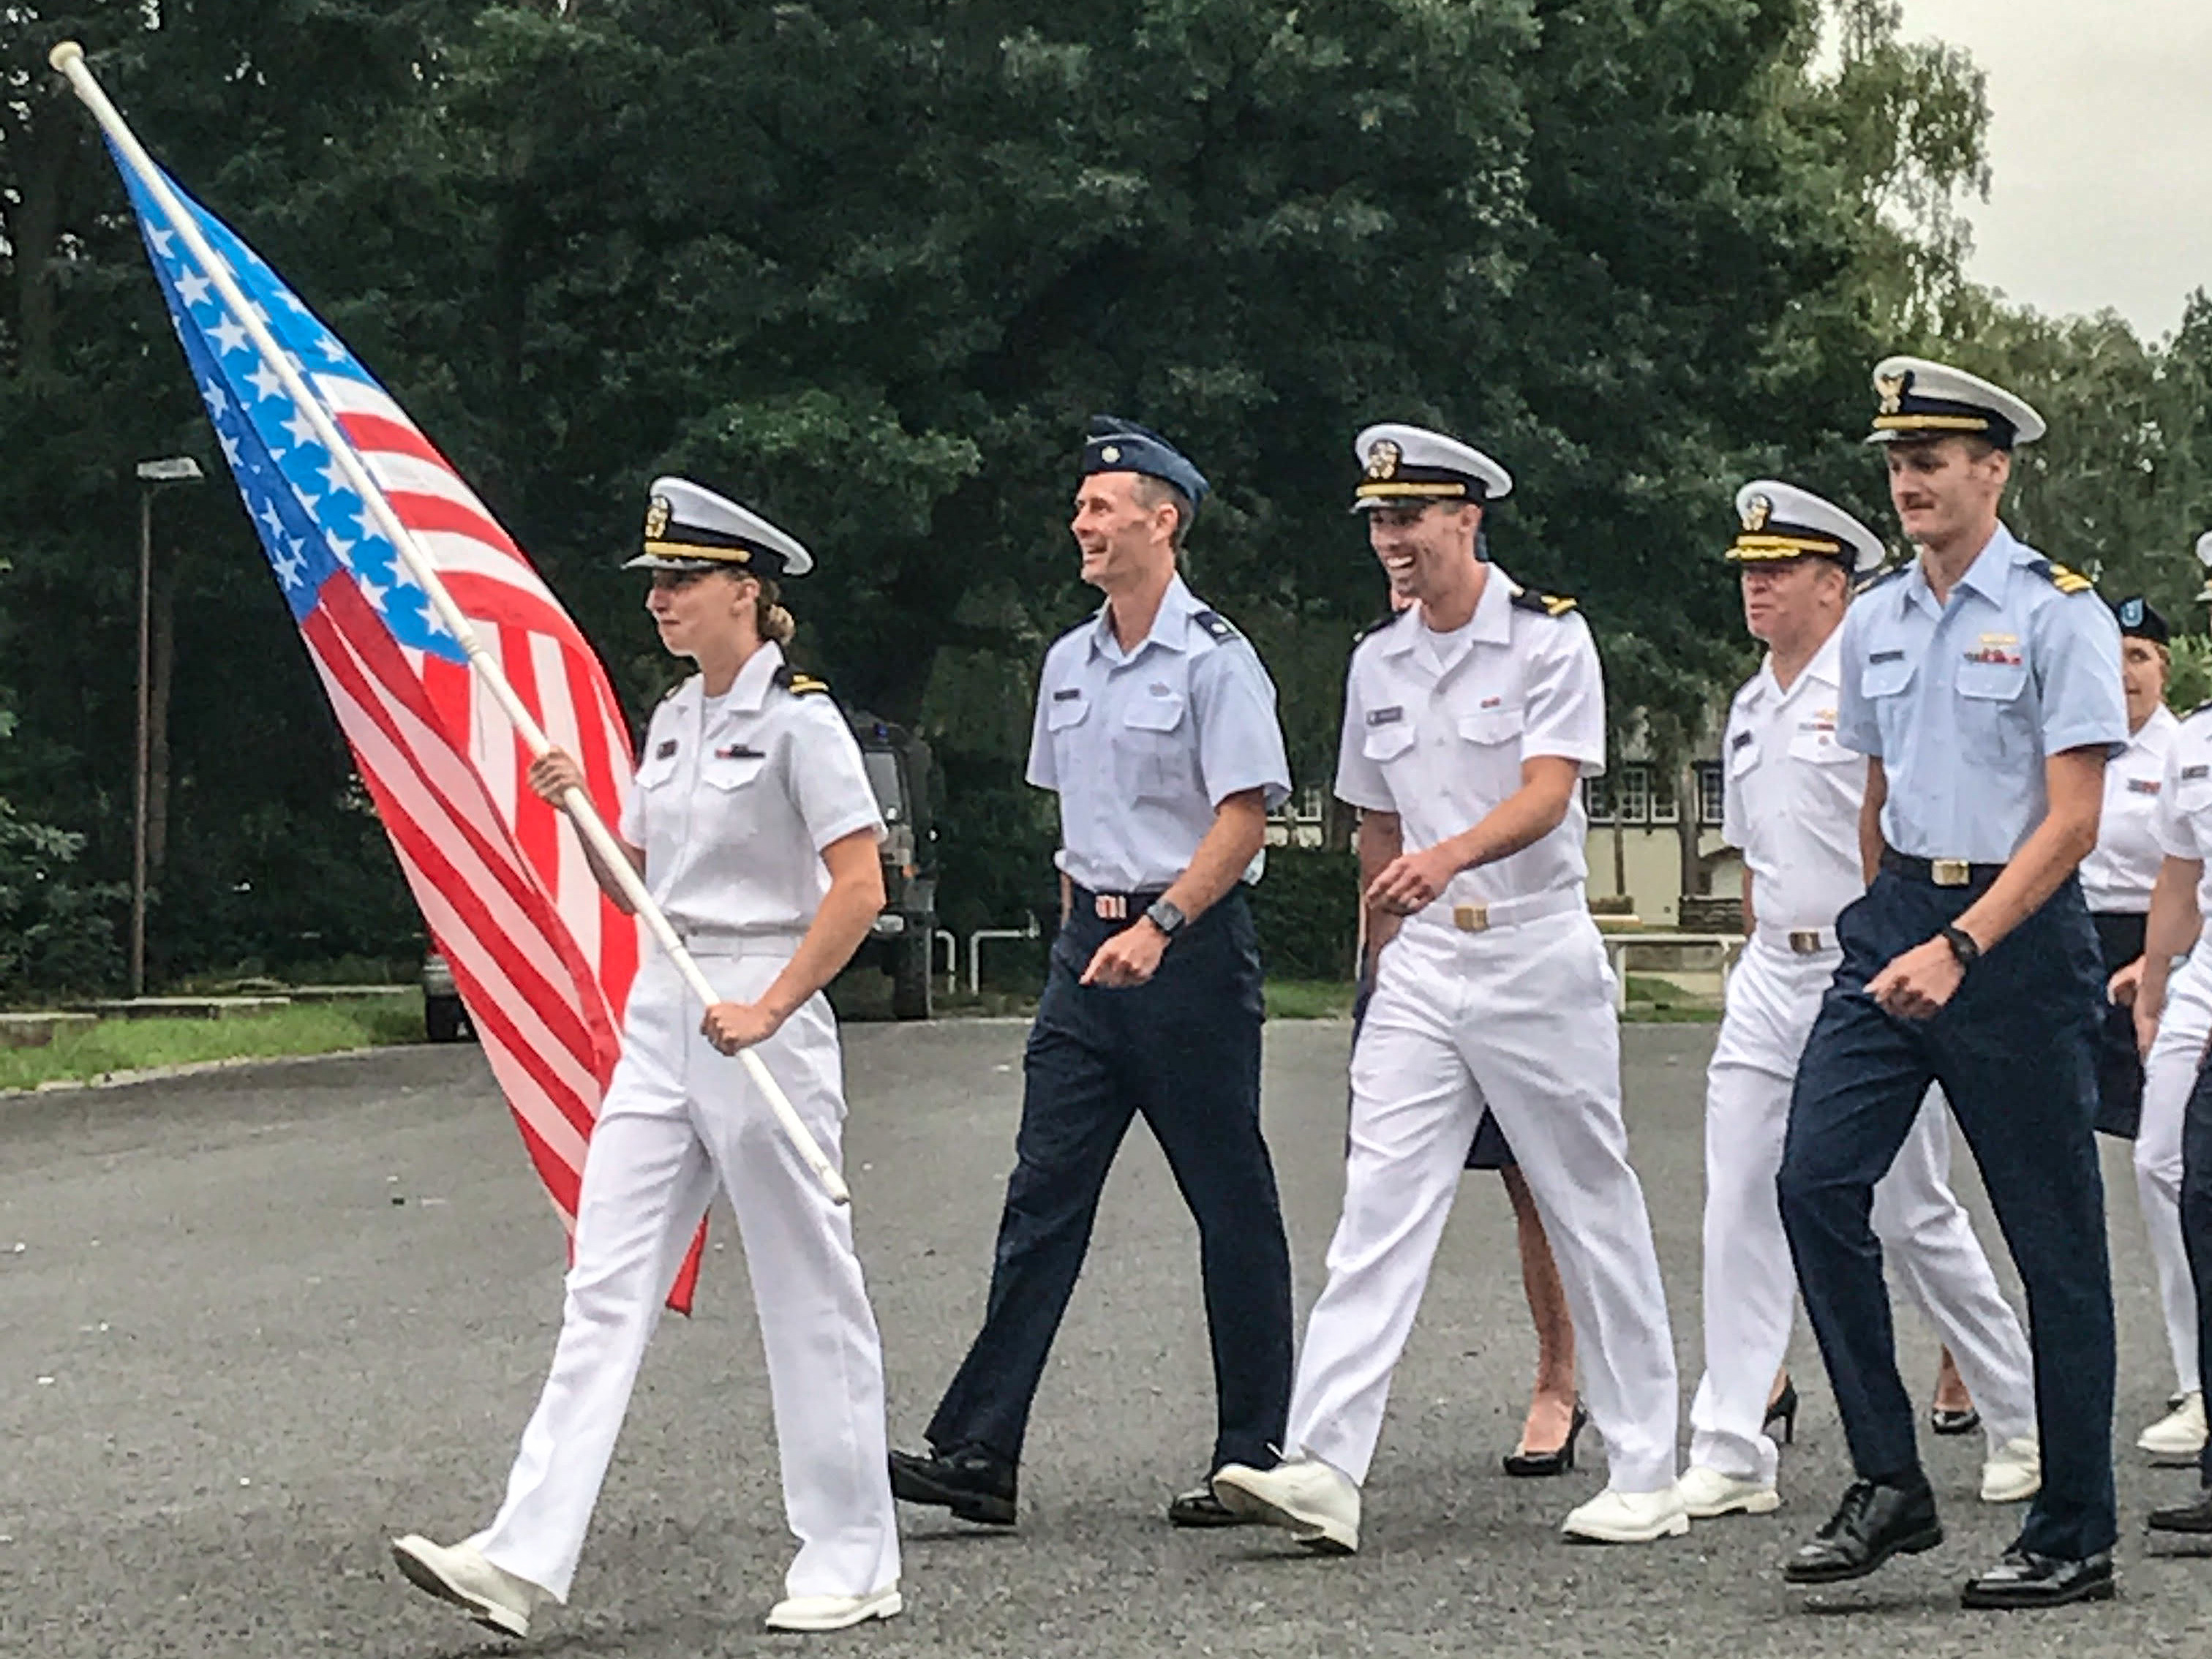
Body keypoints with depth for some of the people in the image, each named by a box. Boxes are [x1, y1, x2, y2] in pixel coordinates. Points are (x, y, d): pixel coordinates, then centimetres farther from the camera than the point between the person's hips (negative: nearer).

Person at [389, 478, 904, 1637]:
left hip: (763, 1018, -8)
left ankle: (853, 1563, 12)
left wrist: (768, 1011, -19)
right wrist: (575, 813, 2)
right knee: (606, 1283, -1)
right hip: (662, 1020, 8)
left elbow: (859, 889, -14)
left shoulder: (797, 718, -9)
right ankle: (523, 1560, -6)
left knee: (807, 1294, 1)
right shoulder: (673, 720, 14)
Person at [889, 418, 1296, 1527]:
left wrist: (1157, 928, -24)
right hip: (1091, 941, 7)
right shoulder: (1069, 663, 14)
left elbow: (1245, 817, -15)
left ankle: (1254, 1457, 8)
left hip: (1191, 947, -7)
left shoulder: (1213, 660, -9)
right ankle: (978, 1451, -4)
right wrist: (1082, 927, 18)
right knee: (1043, 1195, 0)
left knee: (1231, 1205, 1)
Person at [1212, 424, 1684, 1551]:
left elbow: (1546, 793, -20)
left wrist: (1451, 856, -37)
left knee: (1592, 1215, 2)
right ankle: (1322, 1470, -16)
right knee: (1378, 1206, -7)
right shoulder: (1377, 664, 11)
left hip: (1539, 951, -5)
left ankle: (1644, 1477, 11)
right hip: (1423, 962, 5)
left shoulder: (1549, 637, -6)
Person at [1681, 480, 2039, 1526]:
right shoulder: (1749, 710, 15)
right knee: (1740, 1214, -1)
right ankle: (1730, 1457, -1)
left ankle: (2024, 1420, 18)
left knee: (1910, 1220, 0)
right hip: (1771, 976, 7)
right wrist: (1765, 964, 16)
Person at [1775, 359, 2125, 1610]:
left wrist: (1958, 948, -22)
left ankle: (2075, 1539, 9)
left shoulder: (2059, 616, -7)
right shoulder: (1876, 623, 12)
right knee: (1817, 1176, -11)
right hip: (1896, 920, 6)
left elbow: (2072, 822, -13)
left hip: (2017, 932, -6)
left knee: (2054, 1234, 1)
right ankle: (1889, 1484, -3)